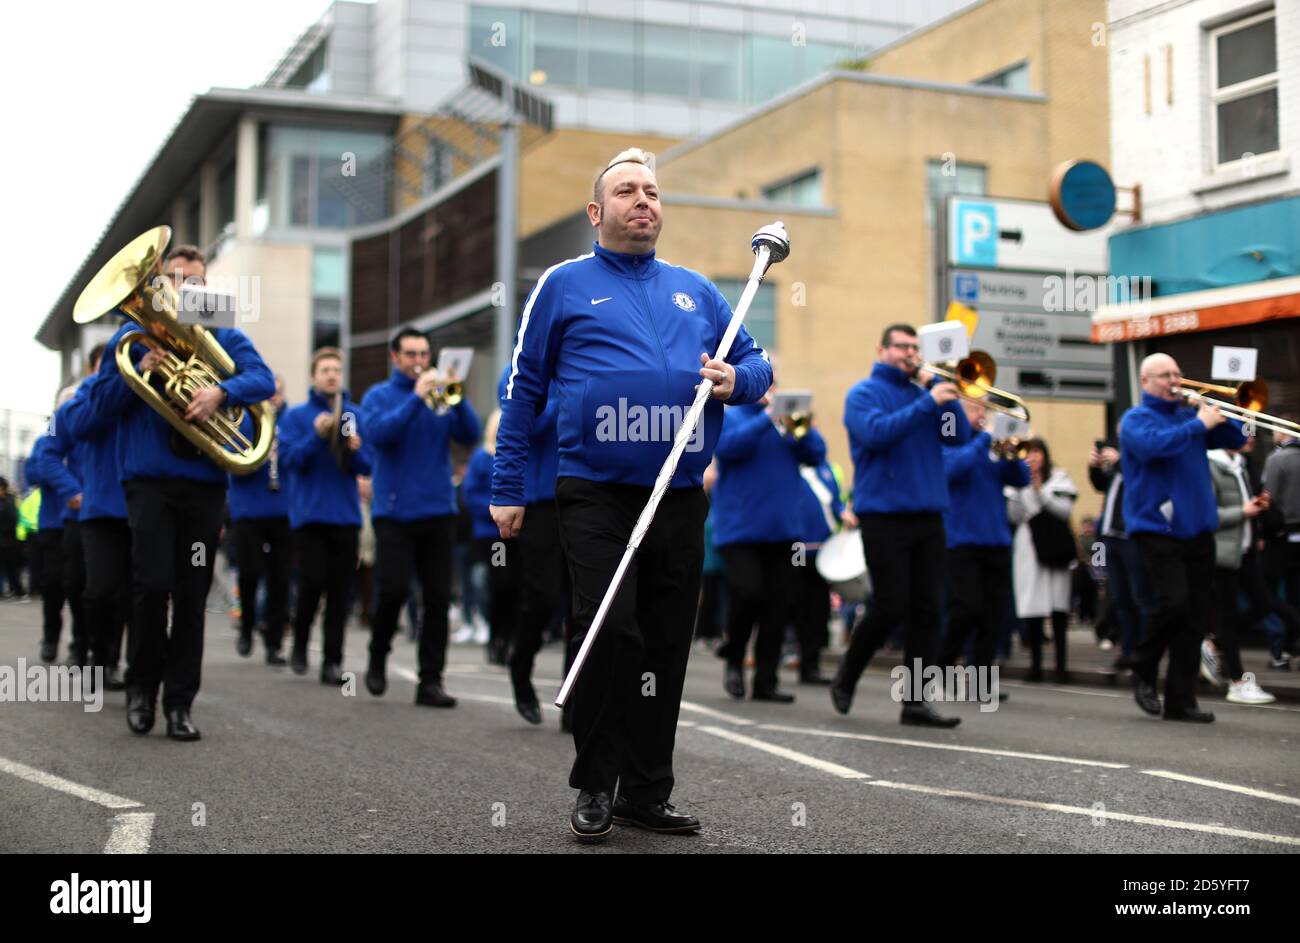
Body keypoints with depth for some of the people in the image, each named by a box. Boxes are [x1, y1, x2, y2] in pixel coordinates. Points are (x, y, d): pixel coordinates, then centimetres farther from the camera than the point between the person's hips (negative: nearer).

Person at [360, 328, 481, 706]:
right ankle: (378, 658, 15)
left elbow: (469, 434, -1)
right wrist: (417, 397, -18)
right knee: (394, 590, -11)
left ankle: (431, 681, 5)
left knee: (438, 598, 0)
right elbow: (378, 433, -15)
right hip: (394, 512, -3)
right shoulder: (379, 395, 4)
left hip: (438, 511, 3)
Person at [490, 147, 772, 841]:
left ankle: (647, 791, 17)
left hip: (681, 497, 4)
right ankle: (595, 788, 4)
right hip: (596, 494, -4)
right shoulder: (564, 285, 7)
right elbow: (523, 387, 6)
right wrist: (507, 487, 1)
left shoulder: (695, 290, 17)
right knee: (608, 633, -12)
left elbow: (756, 362, 19)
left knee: (667, 643, 6)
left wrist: (737, 380, -6)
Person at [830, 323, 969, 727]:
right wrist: (929, 402, -21)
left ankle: (914, 701, 5)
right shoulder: (864, 393, 1)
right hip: (884, 515, -5)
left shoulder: (923, 392, 16)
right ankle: (846, 678, 15)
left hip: (927, 516, 5)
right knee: (890, 608, -7)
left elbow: (959, 434, 4)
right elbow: (877, 433, -19)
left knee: (926, 610, 1)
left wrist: (938, 389, -5)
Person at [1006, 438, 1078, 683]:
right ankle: (1035, 664, 5)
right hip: (1027, 547, 1)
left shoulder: (1059, 478, 8)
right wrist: (1020, 489, -6)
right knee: (1031, 609, -2)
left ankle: (1061, 664, -1)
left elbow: (1065, 509, -1)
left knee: (1058, 607, -4)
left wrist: (1040, 490, -7)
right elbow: (1013, 516, 5)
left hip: (1053, 546, -1)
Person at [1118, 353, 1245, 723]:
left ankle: (1180, 700, 9)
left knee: (1196, 613, 3)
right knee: (1174, 602, -20)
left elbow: (1236, 440, 16)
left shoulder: (1189, 416, 17)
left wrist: (1220, 414, 0)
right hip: (1158, 529, -6)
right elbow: (1154, 445, -22)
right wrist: (1199, 424, -19)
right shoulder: (1136, 419, 0)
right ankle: (1143, 670, 5)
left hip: (1197, 531, 6)